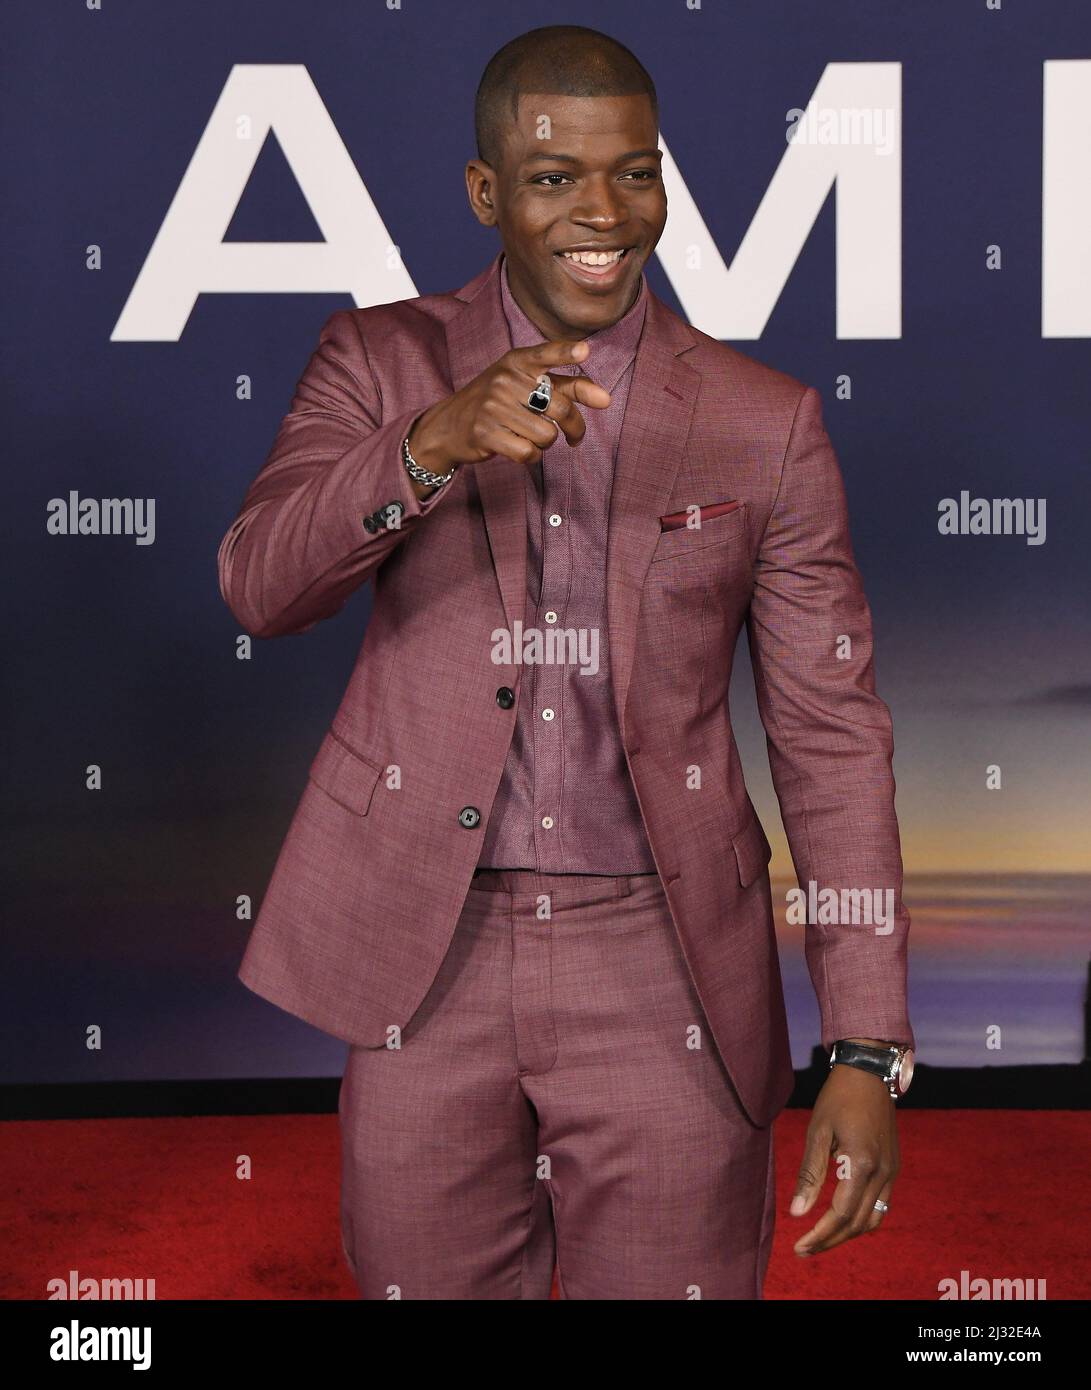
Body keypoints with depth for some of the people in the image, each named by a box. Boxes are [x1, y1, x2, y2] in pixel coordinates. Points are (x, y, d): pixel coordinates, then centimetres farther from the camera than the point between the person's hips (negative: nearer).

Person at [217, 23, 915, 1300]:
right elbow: (260, 586, -11)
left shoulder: (765, 424, 2)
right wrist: (434, 442, -30)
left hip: (664, 966, 0)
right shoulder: (380, 361, 3)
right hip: (426, 960, 1)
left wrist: (867, 1053, -4)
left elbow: (832, 737, 1)